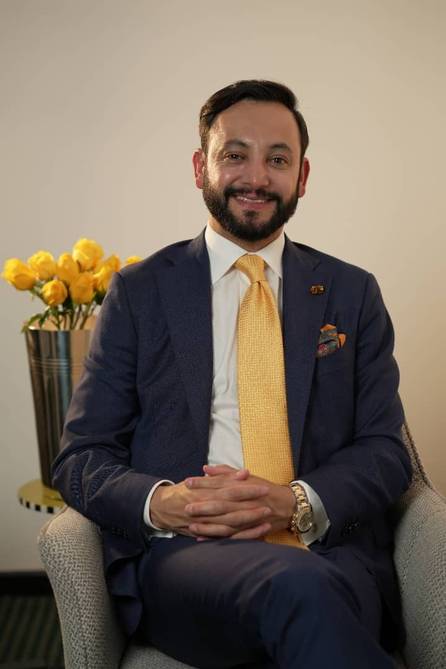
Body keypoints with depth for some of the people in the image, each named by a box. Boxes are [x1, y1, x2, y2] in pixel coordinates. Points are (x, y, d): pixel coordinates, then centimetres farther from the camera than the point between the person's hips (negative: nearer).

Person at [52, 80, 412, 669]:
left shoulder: (352, 293, 13)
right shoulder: (139, 291, 10)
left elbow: (384, 450, 8)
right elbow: (81, 458, 7)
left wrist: (296, 504, -13)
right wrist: (161, 503, -15)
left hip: (328, 551, 2)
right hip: (179, 554, -1)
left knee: (308, 591, -34)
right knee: (297, 586, -35)